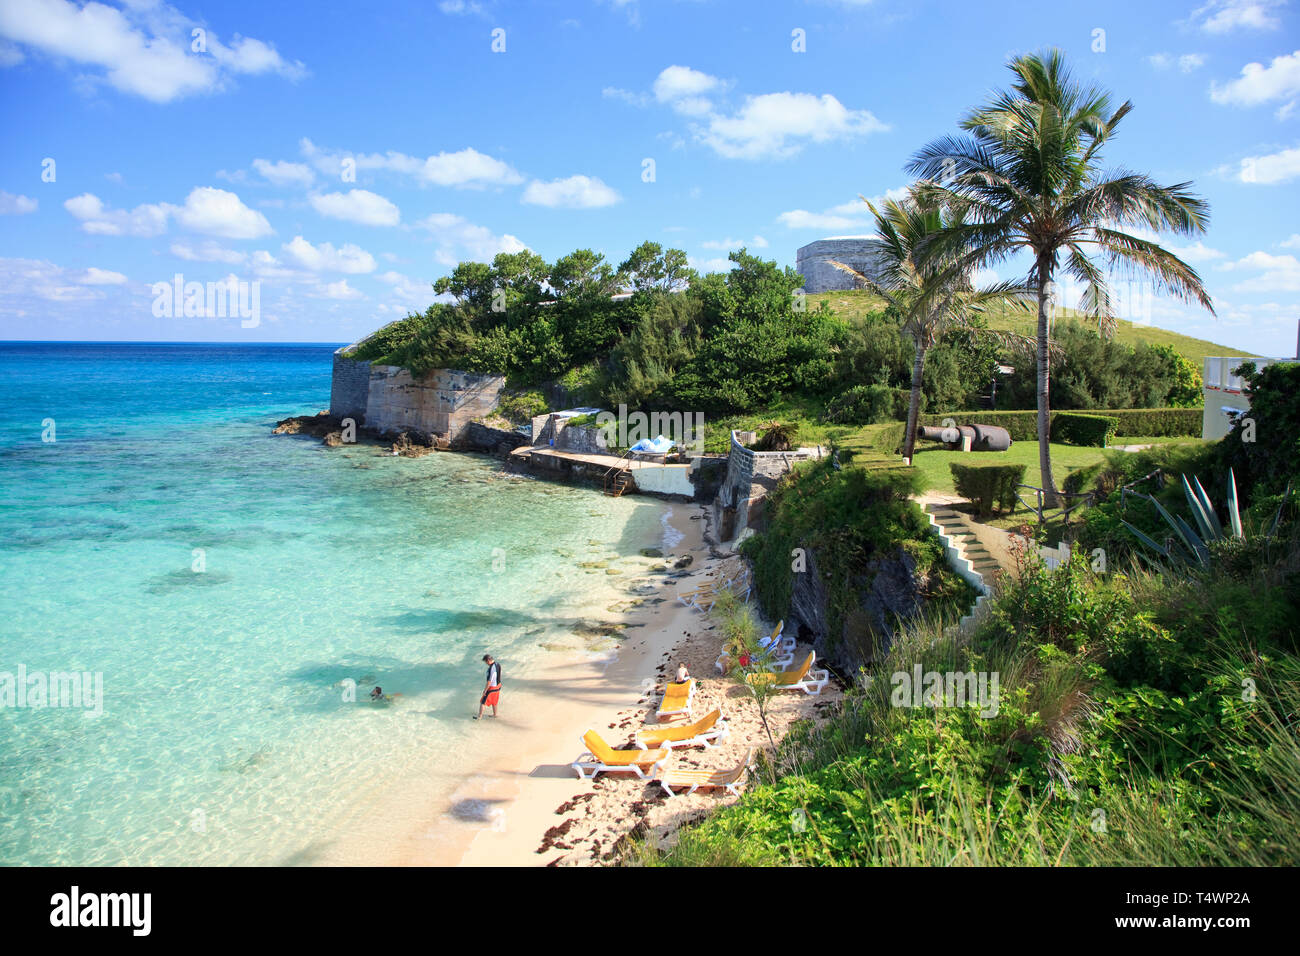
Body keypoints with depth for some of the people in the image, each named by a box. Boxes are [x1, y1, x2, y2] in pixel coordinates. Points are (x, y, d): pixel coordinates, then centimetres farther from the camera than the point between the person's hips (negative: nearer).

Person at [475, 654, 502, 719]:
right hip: (498, 686, 8)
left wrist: (485, 691, -18)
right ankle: (494, 714, 38)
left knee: (483, 701, 8)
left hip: (492, 688, -8)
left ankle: (479, 715, 20)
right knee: (494, 701, 25)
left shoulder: (492, 669, -30)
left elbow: (489, 681, -26)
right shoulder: (498, 665, -2)